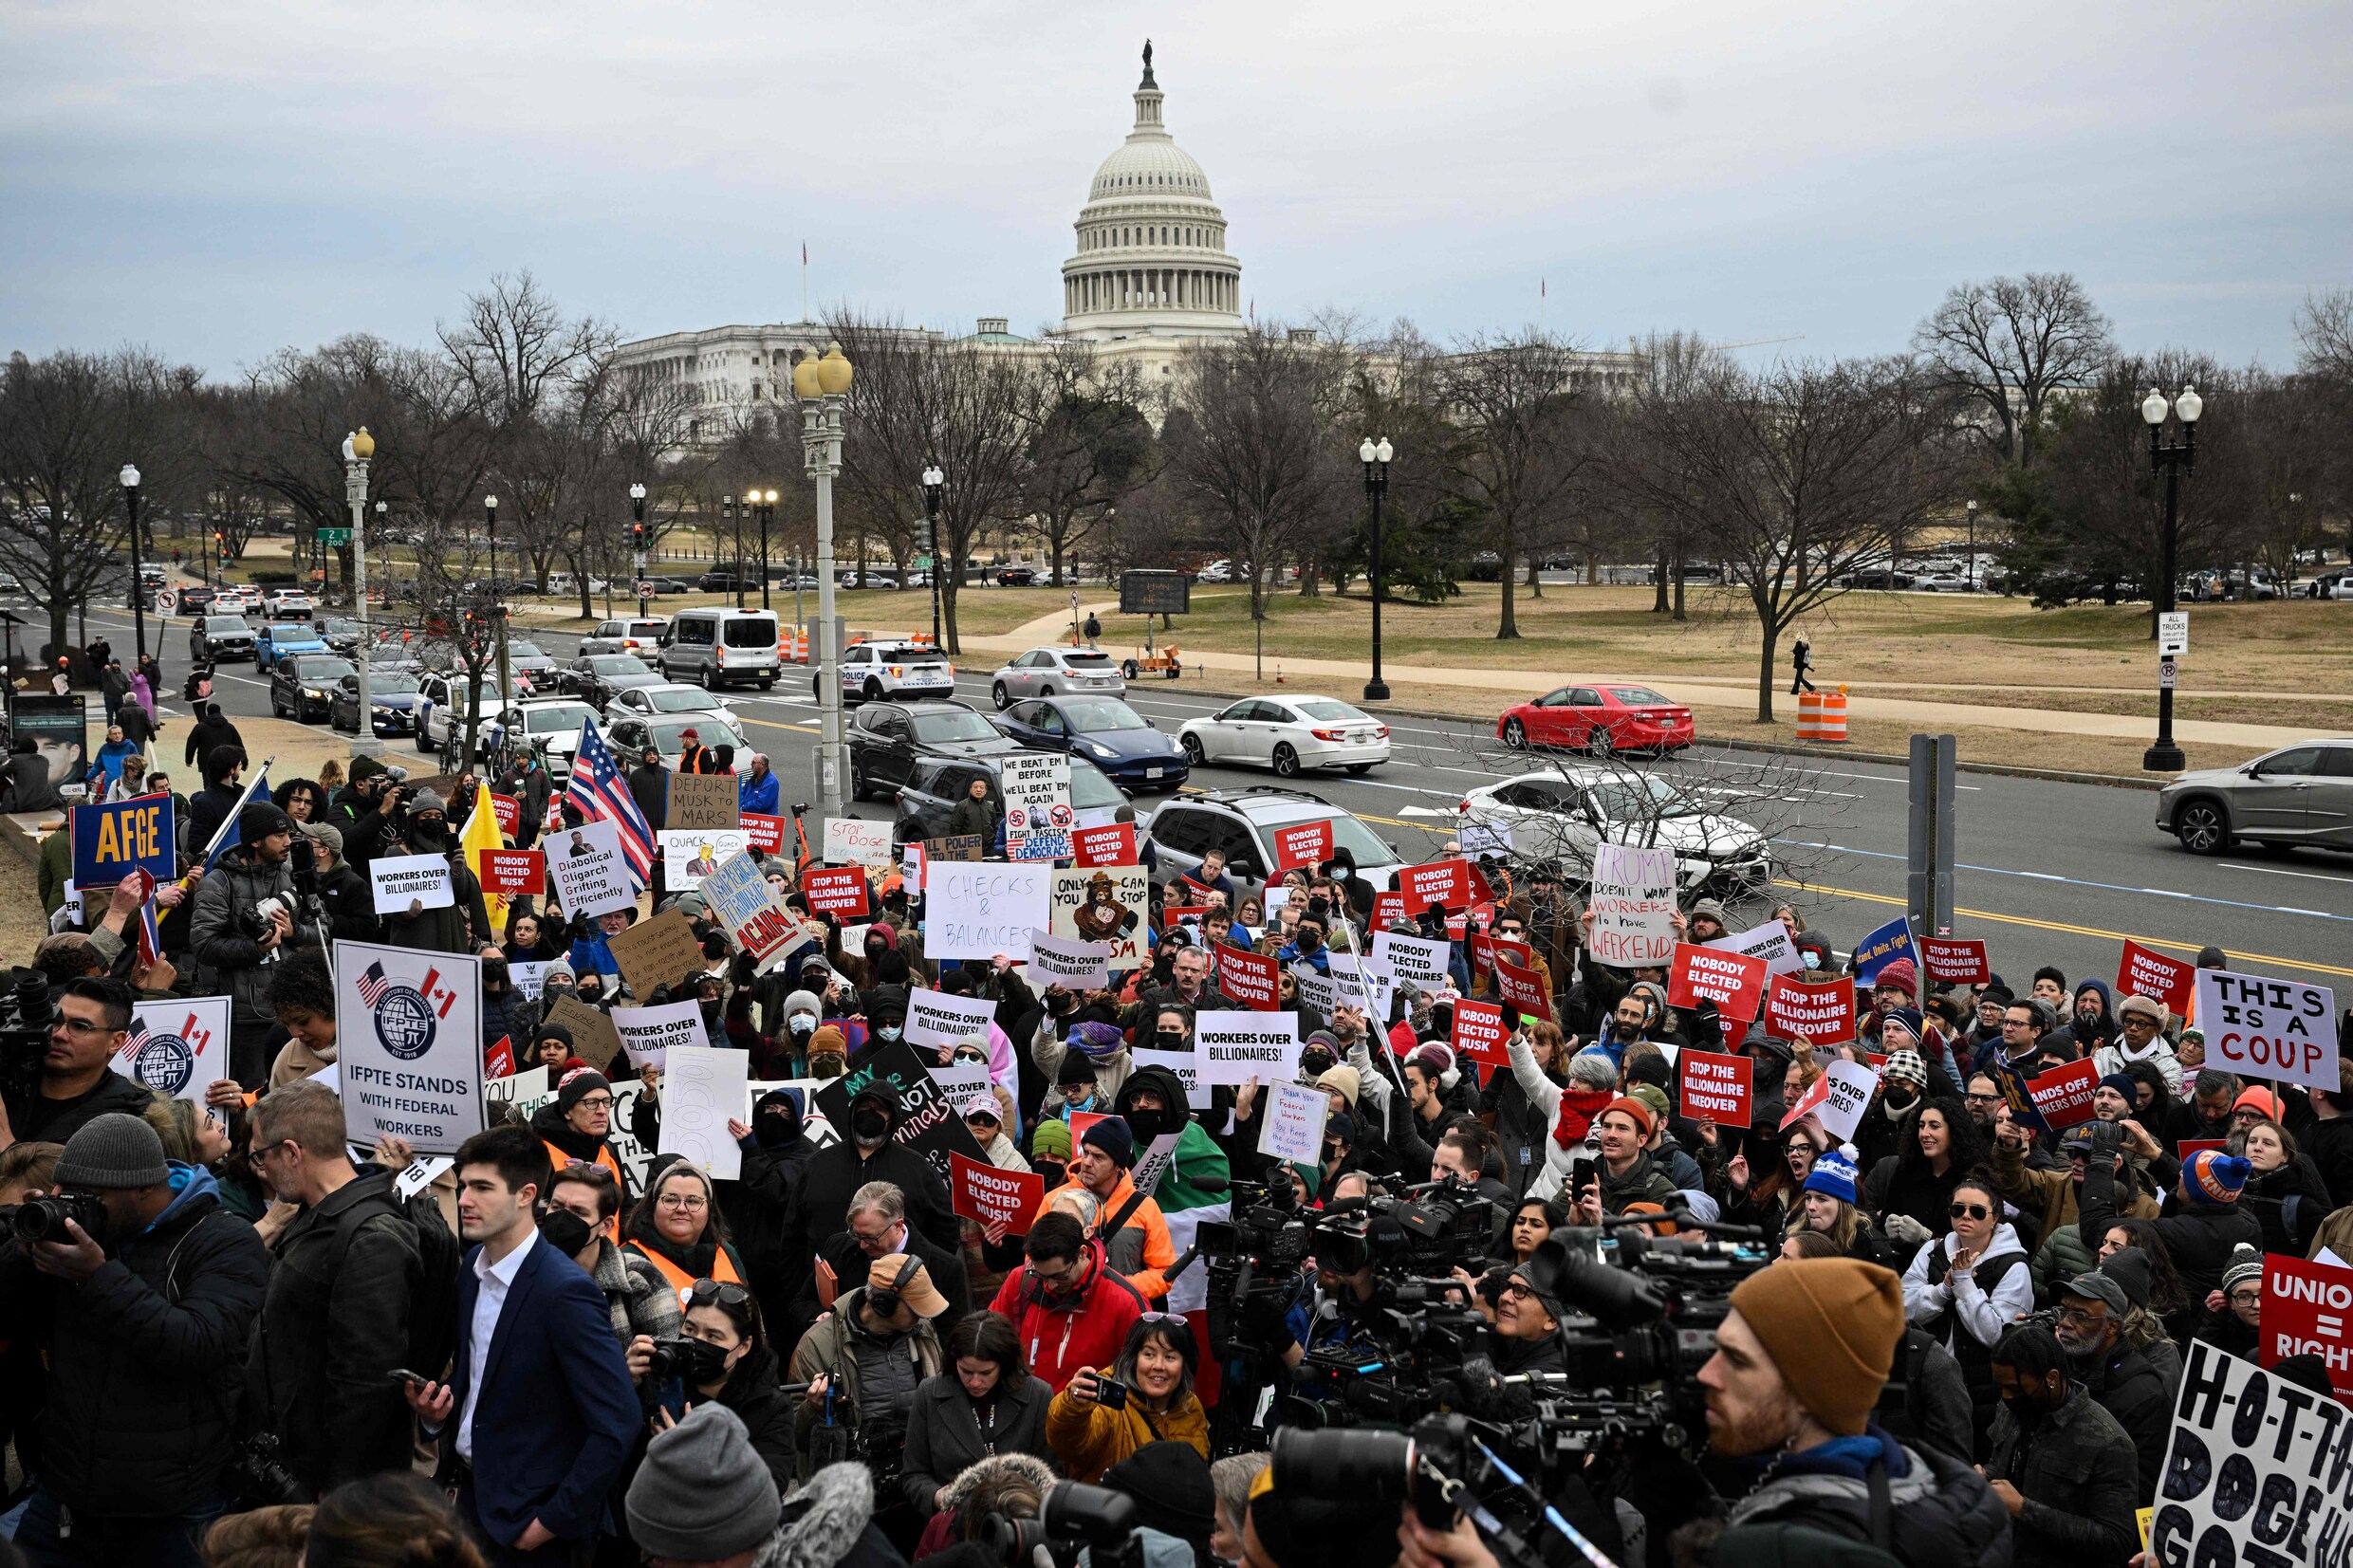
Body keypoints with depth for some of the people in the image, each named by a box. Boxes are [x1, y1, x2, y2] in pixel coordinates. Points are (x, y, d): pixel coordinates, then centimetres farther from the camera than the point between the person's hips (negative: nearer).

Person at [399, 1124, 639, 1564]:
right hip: (472, 1493, 7)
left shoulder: (564, 1291, -23)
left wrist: (555, 1520, -19)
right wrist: (435, 1412, -4)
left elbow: (617, 1425, -24)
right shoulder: (475, 1264, 1)